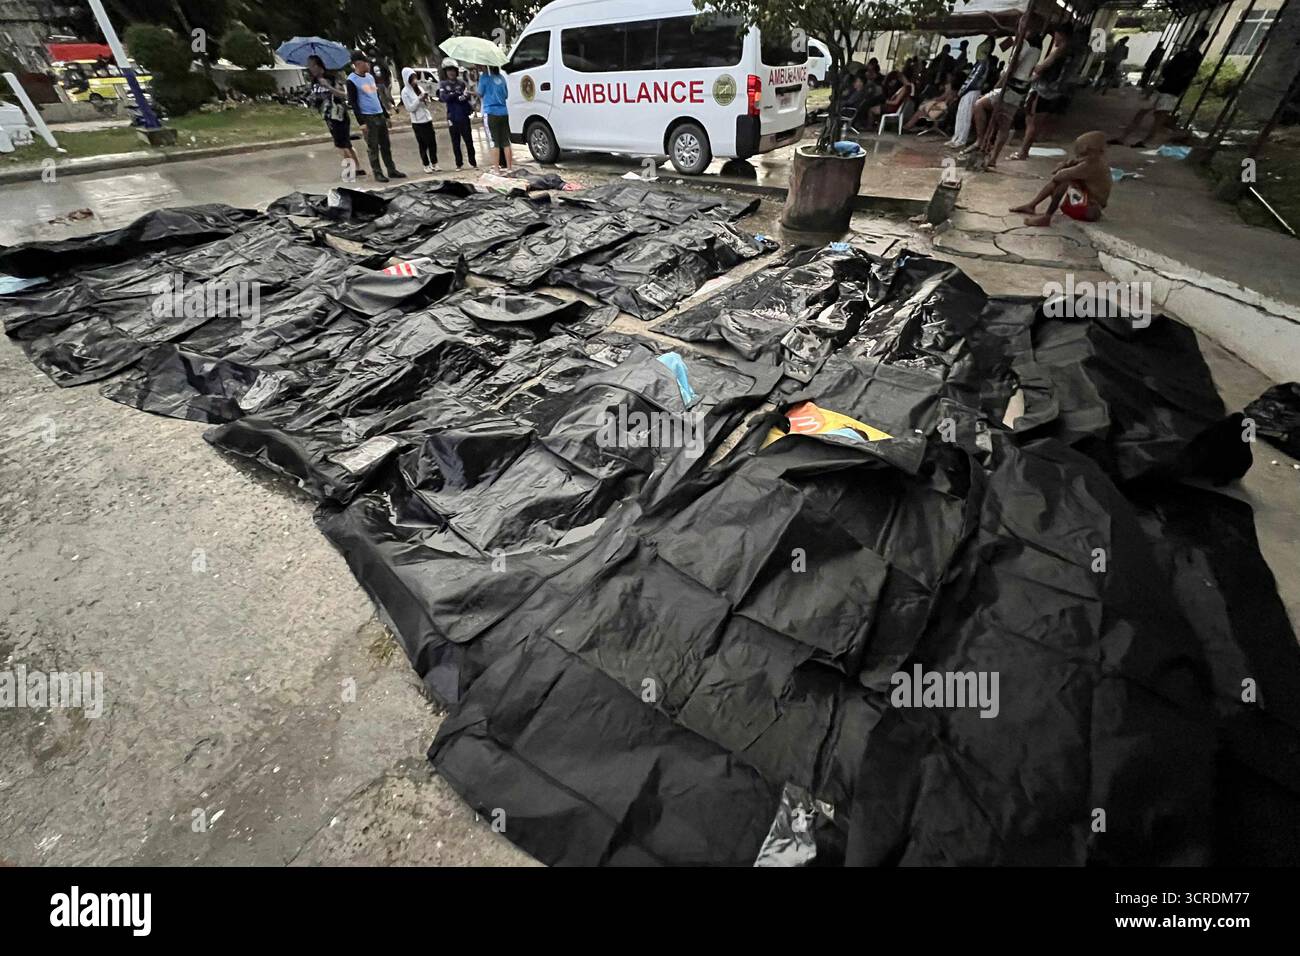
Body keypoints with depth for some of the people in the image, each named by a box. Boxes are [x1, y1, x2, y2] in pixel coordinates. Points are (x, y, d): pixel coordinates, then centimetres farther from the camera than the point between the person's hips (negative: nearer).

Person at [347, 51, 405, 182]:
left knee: (386, 145, 8)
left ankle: (392, 170, 13)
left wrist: (386, 115, 18)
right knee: (373, 147, -5)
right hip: (367, 117, -7)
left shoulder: (370, 76, 15)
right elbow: (353, 103, -11)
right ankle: (378, 173, -1)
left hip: (380, 115, 7)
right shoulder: (352, 80, -8)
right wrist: (361, 122, -18)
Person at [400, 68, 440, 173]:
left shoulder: (419, 88, 11)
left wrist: (427, 99, -6)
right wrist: (419, 99, -18)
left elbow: (427, 104, 16)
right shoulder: (405, 92, -6)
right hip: (417, 122, -5)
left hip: (427, 119, 5)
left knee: (432, 142, 3)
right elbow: (410, 108, -12)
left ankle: (434, 164, 12)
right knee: (423, 144, -1)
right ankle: (426, 165, 7)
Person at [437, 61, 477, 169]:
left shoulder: (461, 83, 8)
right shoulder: (443, 85, 4)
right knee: (456, 142, 4)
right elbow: (443, 97, -11)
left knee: (468, 140, 0)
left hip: (464, 117, 0)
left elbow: (467, 96, -1)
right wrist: (456, 94, -21)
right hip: (452, 118, 0)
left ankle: (473, 162, 8)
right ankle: (459, 164, 10)